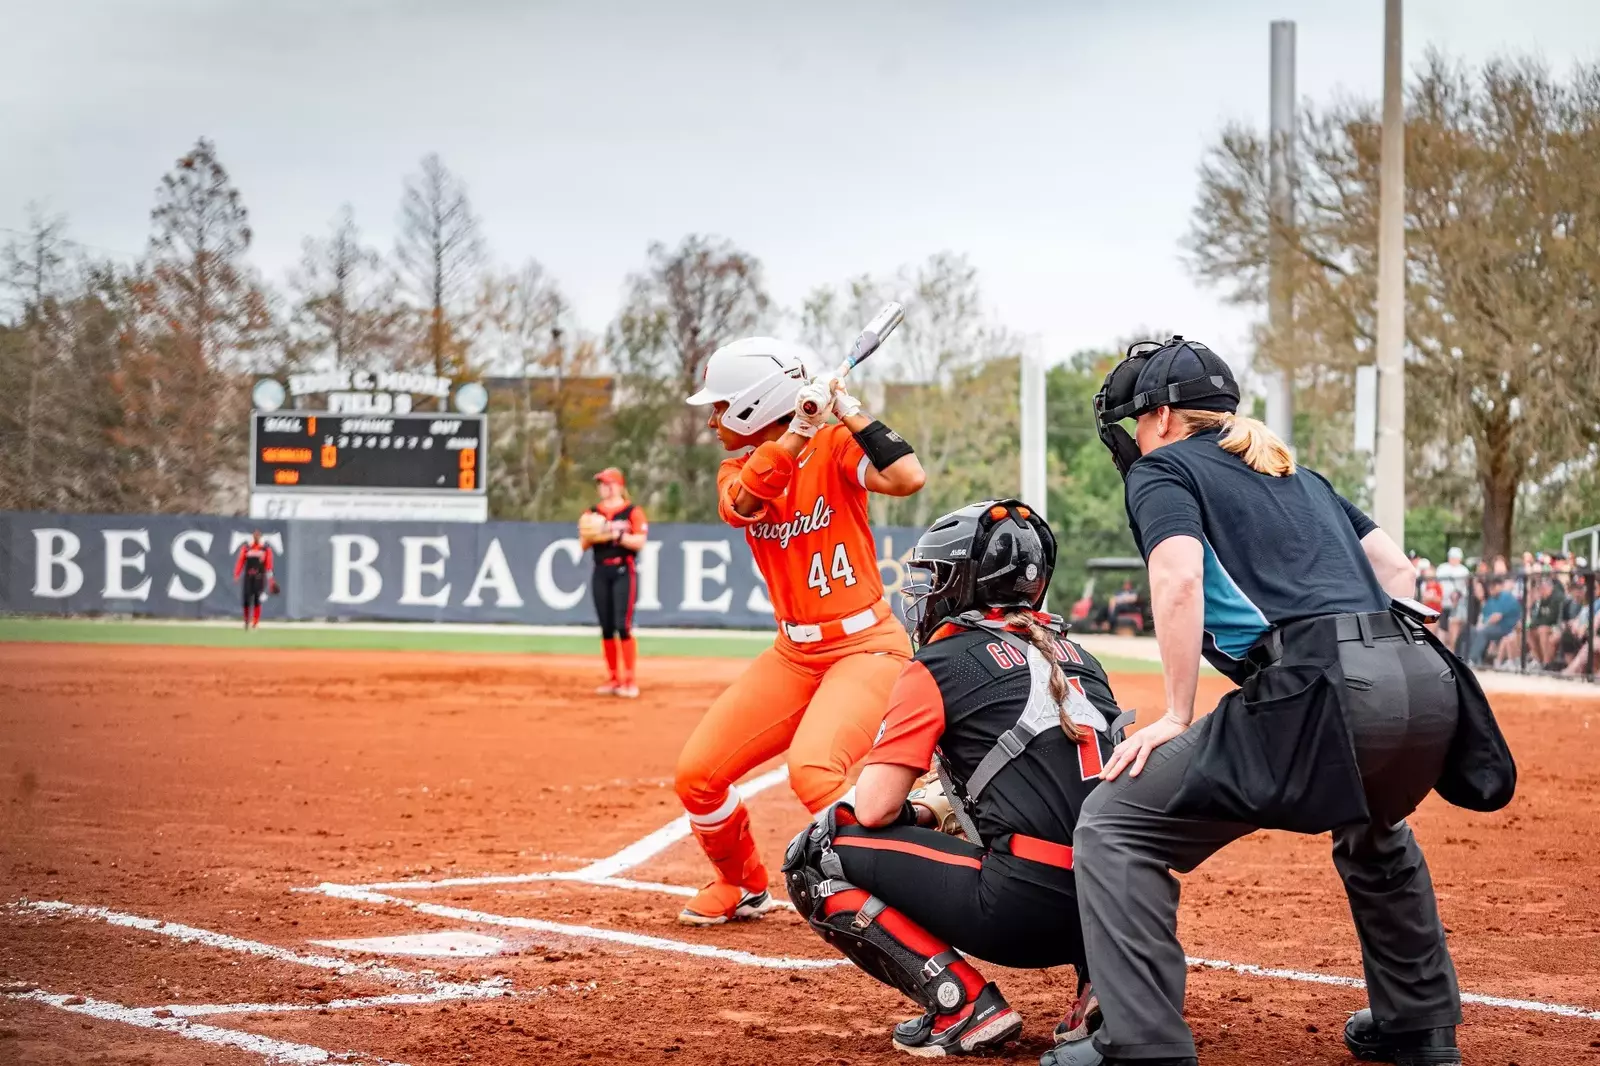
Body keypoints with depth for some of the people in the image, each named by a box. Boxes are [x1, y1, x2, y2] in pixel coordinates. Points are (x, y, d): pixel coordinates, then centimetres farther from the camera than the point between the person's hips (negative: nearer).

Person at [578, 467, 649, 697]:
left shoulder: (632, 511, -2)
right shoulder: (593, 513, 13)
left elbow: (640, 542, -11)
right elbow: (583, 545, 12)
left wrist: (616, 535, -20)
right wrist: (590, 536, -9)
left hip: (623, 572, -5)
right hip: (601, 573, 5)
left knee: (623, 626, -12)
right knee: (606, 627, 5)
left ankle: (631, 681, -9)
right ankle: (614, 679, 11)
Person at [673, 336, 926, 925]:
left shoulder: (834, 446, -9)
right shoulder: (737, 470, 6)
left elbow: (908, 478, -29)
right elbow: (743, 501, -20)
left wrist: (850, 412, -22)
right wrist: (797, 432, -31)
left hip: (868, 646, -7)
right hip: (793, 654, 7)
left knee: (812, 768, -31)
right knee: (696, 775, 1)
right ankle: (743, 884, 27)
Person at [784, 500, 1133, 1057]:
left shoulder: (938, 665, 0)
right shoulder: (1075, 655, 20)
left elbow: (875, 808, -4)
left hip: (1026, 907, -7)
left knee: (814, 856, 5)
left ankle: (963, 1004, -6)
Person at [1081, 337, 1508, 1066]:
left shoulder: (1162, 469, 12)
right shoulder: (1298, 476, 33)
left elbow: (1179, 577, -6)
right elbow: (1395, 569, 29)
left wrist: (1175, 718, -3)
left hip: (1316, 684, -8)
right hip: (1427, 679, 8)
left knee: (1114, 829, -2)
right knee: (1372, 833, 40)